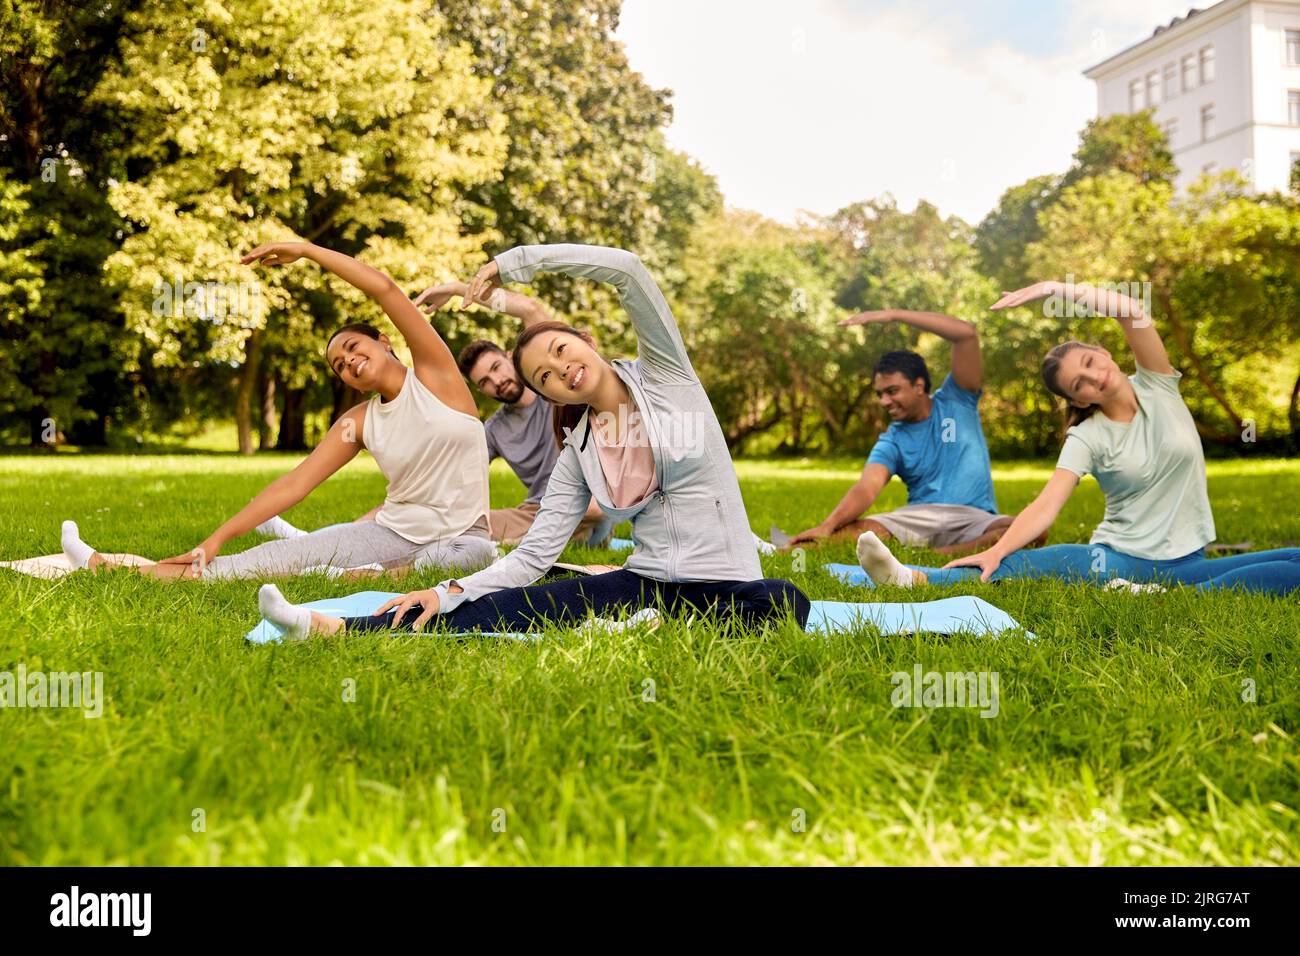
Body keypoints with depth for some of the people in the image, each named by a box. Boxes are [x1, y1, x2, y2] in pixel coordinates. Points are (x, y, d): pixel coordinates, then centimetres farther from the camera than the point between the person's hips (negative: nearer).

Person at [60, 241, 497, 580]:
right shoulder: (357, 424, 8)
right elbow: (295, 483, 3)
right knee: (289, 555, -13)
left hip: (459, 539, -3)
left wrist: (305, 249, -10)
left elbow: (384, 288, -13)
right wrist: (219, 536, -5)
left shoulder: (434, 374, -3)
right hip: (395, 533, 3)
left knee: (473, 555, -41)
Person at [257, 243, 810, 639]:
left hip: (722, 586, -2)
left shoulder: (664, 375, 0)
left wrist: (515, 262, -10)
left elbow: (627, 269, -14)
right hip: (644, 583, 2)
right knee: (514, 606, -19)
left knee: (783, 602, -38)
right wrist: (449, 593, -14)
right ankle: (336, 630, -25)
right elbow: (532, 557, 1)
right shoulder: (578, 455, 7)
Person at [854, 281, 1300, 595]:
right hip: (1120, 558, -2)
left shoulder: (1158, 386, 2)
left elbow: (1133, 313, -15)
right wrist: (996, 551, -30)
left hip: (1185, 563, 2)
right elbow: (1047, 505, -15)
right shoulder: (1088, 438, -2)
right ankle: (910, 578, -44)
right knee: (1027, 563, -27)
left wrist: (1056, 287, -21)